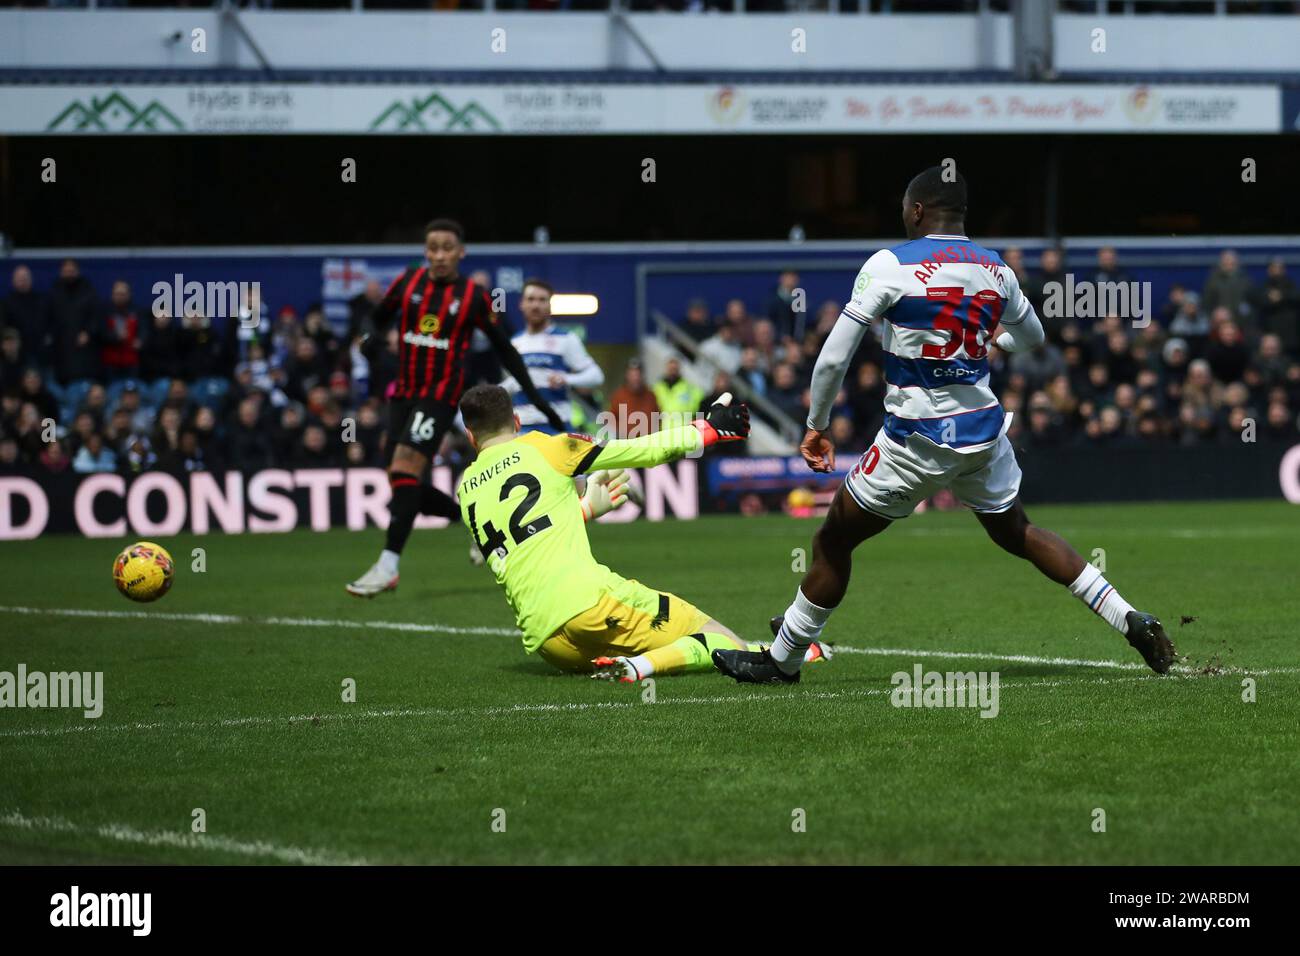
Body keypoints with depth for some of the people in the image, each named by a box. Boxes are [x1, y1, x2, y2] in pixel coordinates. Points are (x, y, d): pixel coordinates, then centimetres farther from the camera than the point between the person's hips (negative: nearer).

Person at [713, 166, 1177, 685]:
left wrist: (816, 426, 0)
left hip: (917, 441, -5)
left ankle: (783, 659, 19)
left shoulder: (890, 265, -12)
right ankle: (1129, 619, 17)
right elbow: (1032, 336, 23)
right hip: (983, 431, 5)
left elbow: (834, 357, -13)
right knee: (1017, 532, 24)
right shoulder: (995, 270, 4)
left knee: (832, 542, 10)